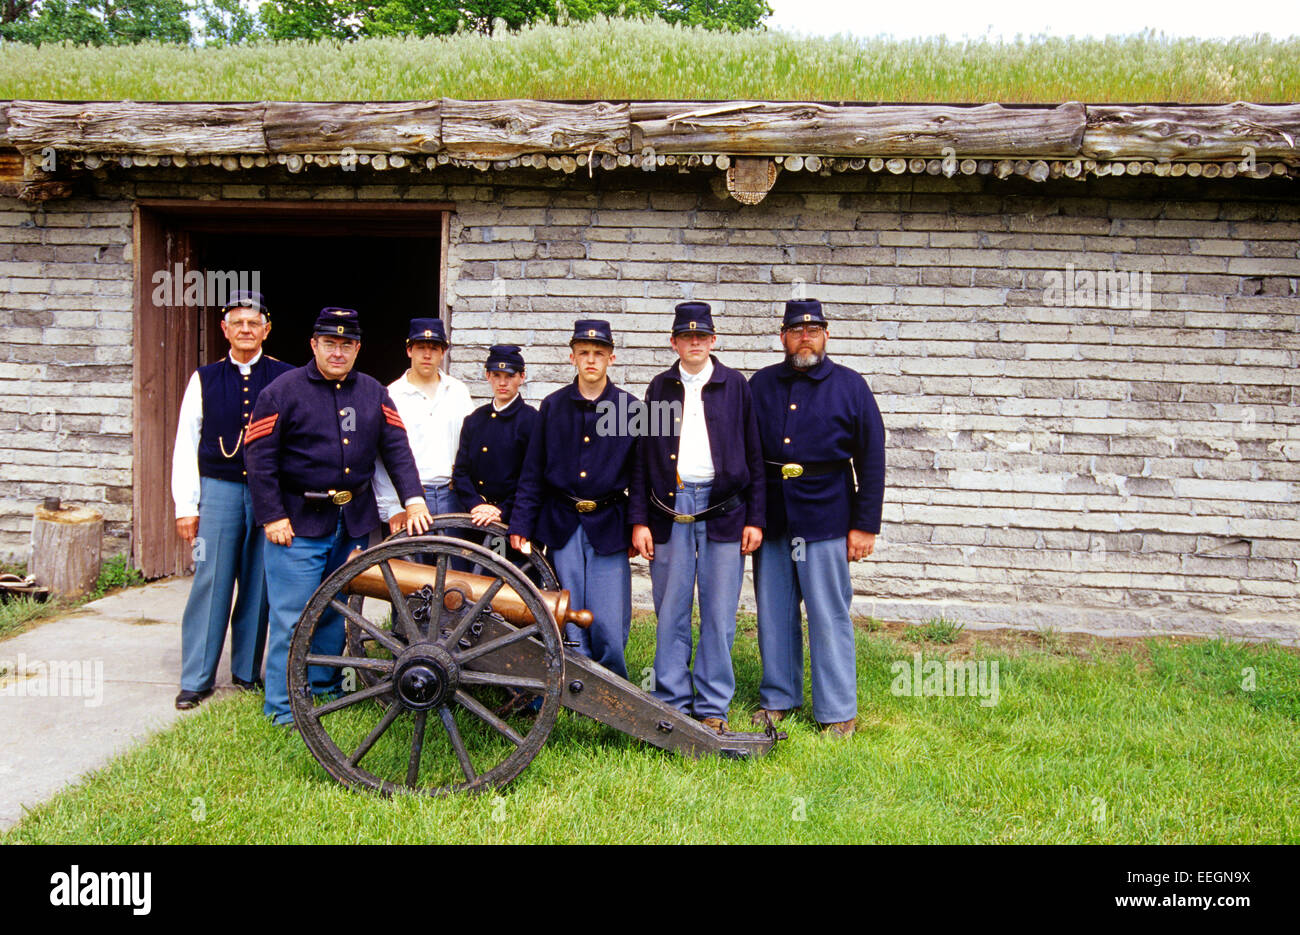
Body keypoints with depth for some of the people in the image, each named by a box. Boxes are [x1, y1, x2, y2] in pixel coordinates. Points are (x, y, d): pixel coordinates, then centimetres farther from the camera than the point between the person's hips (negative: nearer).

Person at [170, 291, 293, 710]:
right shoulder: (205, 378, 7)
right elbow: (186, 444, 7)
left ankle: (247, 672, 20)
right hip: (218, 490, 0)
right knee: (211, 582, -1)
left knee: (258, 584, 6)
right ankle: (196, 679, 8)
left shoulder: (285, 378, 4)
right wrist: (185, 507, 3)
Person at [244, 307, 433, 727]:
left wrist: (413, 499, -8)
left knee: (336, 612, 15)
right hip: (298, 523, -4)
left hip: (353, 523, 5)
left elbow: (396, 448, 5)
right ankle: (283, 708, 7)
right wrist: (272, 516, -12)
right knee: (291, 617, -3)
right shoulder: (283, 391, -4)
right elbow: (259, 456, -7)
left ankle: (324, 688, 30)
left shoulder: (373, 393, 10)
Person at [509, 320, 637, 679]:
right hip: (562, 526, 2)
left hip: (608, 527, -2)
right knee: (569, 623, 5)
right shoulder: (553, 406, 7)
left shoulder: (630, 407, 2)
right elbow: (532, 472, 8)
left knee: (609, 625, -4)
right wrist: (520, 525, 3)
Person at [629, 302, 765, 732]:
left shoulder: (735, 385, 7)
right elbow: (643, 456, 9)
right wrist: (639, 520, 2)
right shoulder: (660, 387, 10)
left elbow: (753, 454, 6)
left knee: (719, 615, 2)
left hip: (723, 510, -1)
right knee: (670, 614, 5)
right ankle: (672, 702, 17)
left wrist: (755, 518, 0)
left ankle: (713, 706, 14)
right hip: (670, 510, 1)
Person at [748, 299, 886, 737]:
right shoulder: (761, 385, 10)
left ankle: (838, 712, 10)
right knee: (773, 614, 10)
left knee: (829, 617, 0)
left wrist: (865, 524, -3)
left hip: (825, 519, -3)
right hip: (770, 516, 3)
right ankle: (778, 697, 24)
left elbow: (871, 460, 2)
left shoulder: (849, 385, 3)